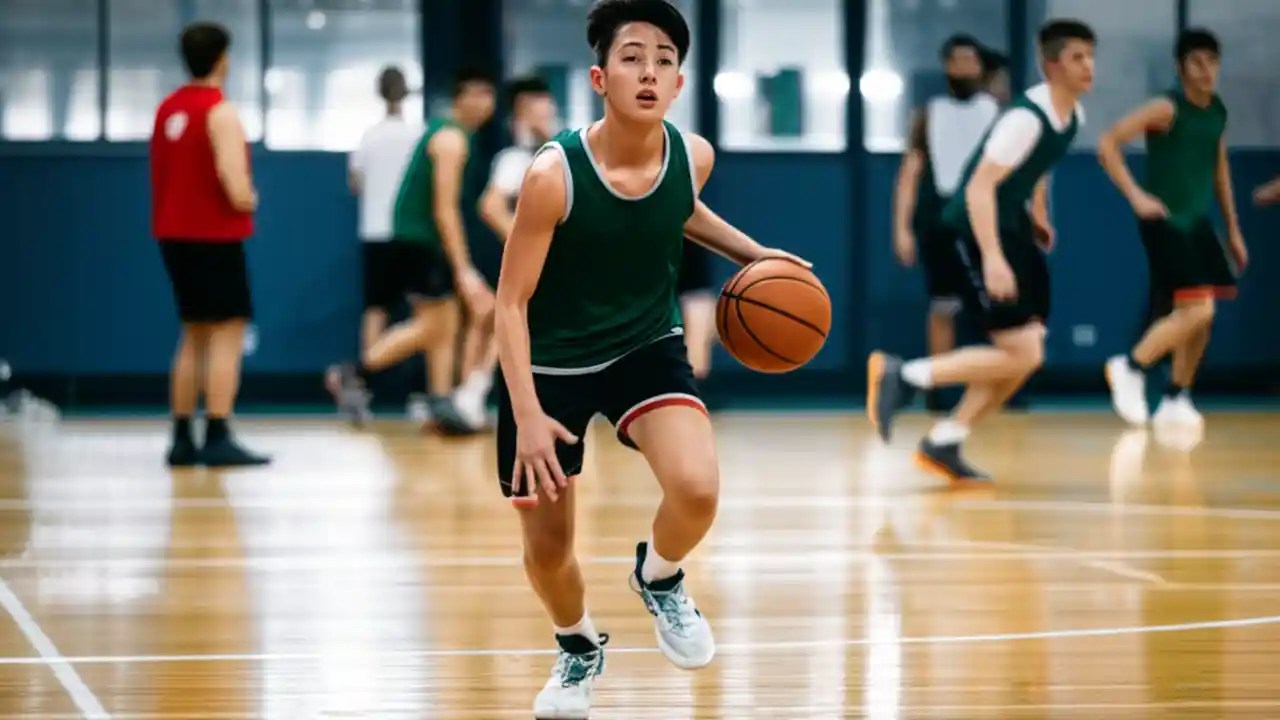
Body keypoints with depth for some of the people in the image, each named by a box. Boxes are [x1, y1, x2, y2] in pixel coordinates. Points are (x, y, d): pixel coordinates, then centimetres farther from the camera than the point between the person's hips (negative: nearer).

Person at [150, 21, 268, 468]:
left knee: (195, 336, 15)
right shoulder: (221, 113, -15)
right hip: (215, 236, -8)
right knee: (228, 335, -7)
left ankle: (182, 439, 15)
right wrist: (249, 200, -1)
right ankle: (218, 439, -14)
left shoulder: (168, 109, 10)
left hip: (175, 234, 8)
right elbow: (237, 189, -23)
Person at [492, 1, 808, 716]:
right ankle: (581, 649, 42)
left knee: (698, 489, -26)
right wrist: (528, 416, -28)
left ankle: (660, 579, 11)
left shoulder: (693, 156, -14)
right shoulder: (553, 175, -27)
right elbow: (512, 302, -20)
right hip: (552, 364, -2)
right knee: (546, 547, 7)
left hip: (648, 348, 2)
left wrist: (753, 254, 4)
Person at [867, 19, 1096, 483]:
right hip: (978, 231, -9)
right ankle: (902, 375, -6)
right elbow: (979, 187, -27)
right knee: (1022, 354, -13)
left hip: (1011, 228, 9)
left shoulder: (1074, 116, 5)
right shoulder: (1026, 118, -23)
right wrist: (992, 257, -34)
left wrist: (1038, 216, 25)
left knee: (1024, 357, 7)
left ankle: (943, 444, 13)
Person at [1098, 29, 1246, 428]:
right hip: (1166, 221, -8)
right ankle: (1130, 367, -3)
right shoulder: (1167, 108, -15)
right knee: (1197, 310, -16)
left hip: (1197, 222, 8)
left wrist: (1233, 229, 21)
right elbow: (1107, 144, -18)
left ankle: (1176, 400, 16)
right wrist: (1136, 196, -22)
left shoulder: (1217, 111, 9)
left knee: (1200, 316, 7)